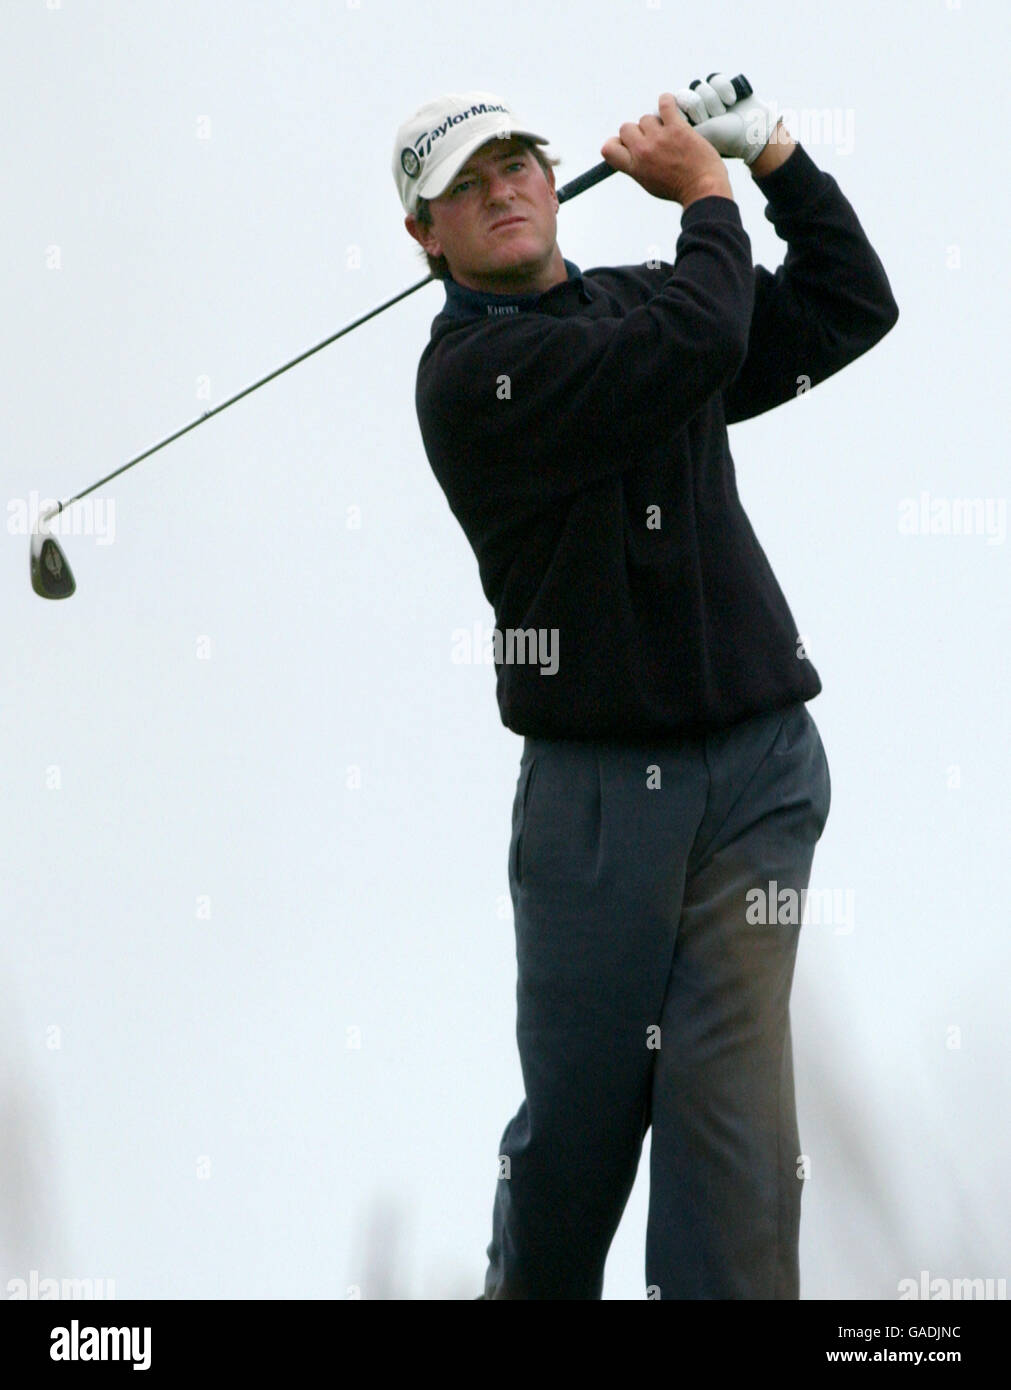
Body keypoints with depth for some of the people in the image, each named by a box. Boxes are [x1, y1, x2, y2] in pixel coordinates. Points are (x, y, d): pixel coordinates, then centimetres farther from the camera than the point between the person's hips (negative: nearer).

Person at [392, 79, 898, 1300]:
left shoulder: (640, 302, 15)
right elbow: (699, 346, -20)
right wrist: (708, 194, -4)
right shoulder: (468, 372, -8)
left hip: (761, 764, 4)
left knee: (729, 1096, -6)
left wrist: (777, 162, 11)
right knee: (578, 1106, 4)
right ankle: (534, 1286, 26)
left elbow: (853, 307, 21)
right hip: (596, 786, -4)